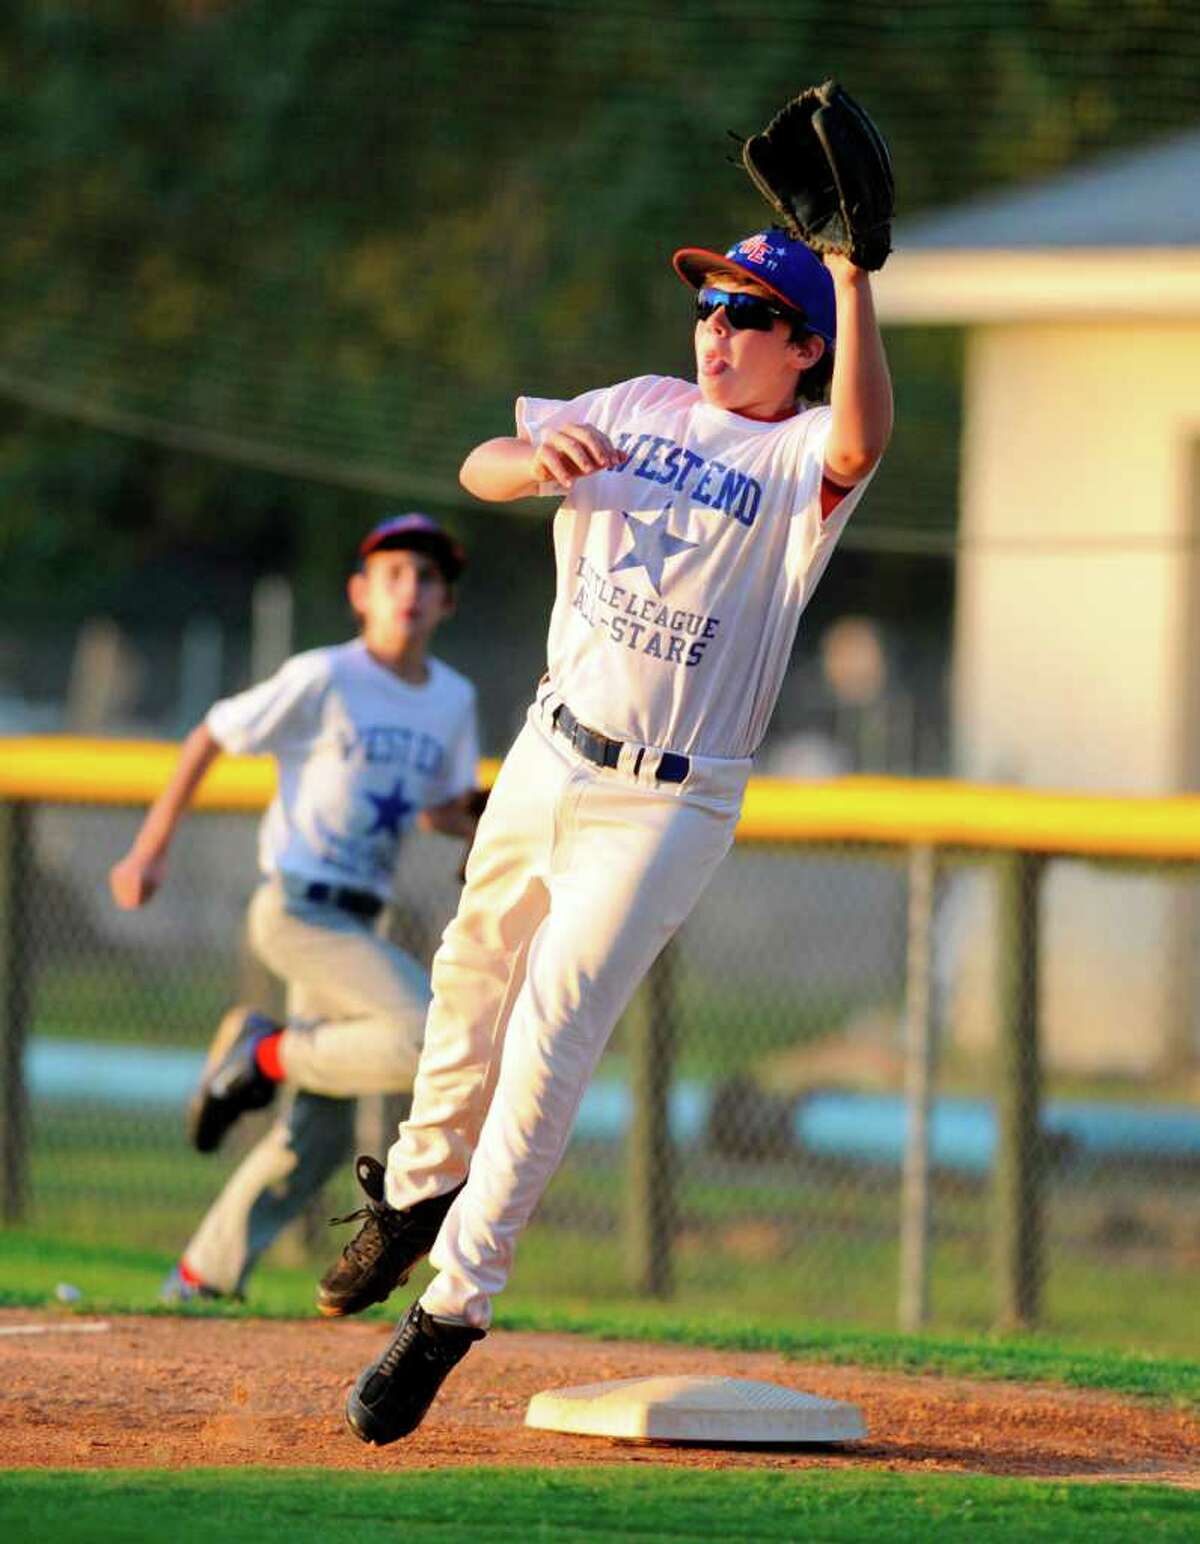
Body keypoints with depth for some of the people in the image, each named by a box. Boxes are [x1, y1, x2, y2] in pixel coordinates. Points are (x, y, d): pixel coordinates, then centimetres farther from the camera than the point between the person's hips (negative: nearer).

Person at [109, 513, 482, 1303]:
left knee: (320, 1136, 8)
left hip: (356, 925, 7)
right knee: (433, 1035, -26)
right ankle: (267, 1053, -7)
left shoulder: (454, 700, 9)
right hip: (299, 907, -7)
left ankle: (202, 1276, 20)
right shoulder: (324, 681, -9)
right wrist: (150, 851, -3)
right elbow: (210, 739, -1)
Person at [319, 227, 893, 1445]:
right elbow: (480, 467, 1)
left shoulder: (799, 459, -9)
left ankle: (451, 1305, -3)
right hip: (550, 755, 5)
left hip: (666, 807, -5)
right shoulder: (640, 409, 8)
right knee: (470, 981, 19)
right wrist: (539, 459, -23)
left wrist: (855, 273, -42)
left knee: (552, 1036, -10)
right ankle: (422, 1187, 43)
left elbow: (861, 441, -33)